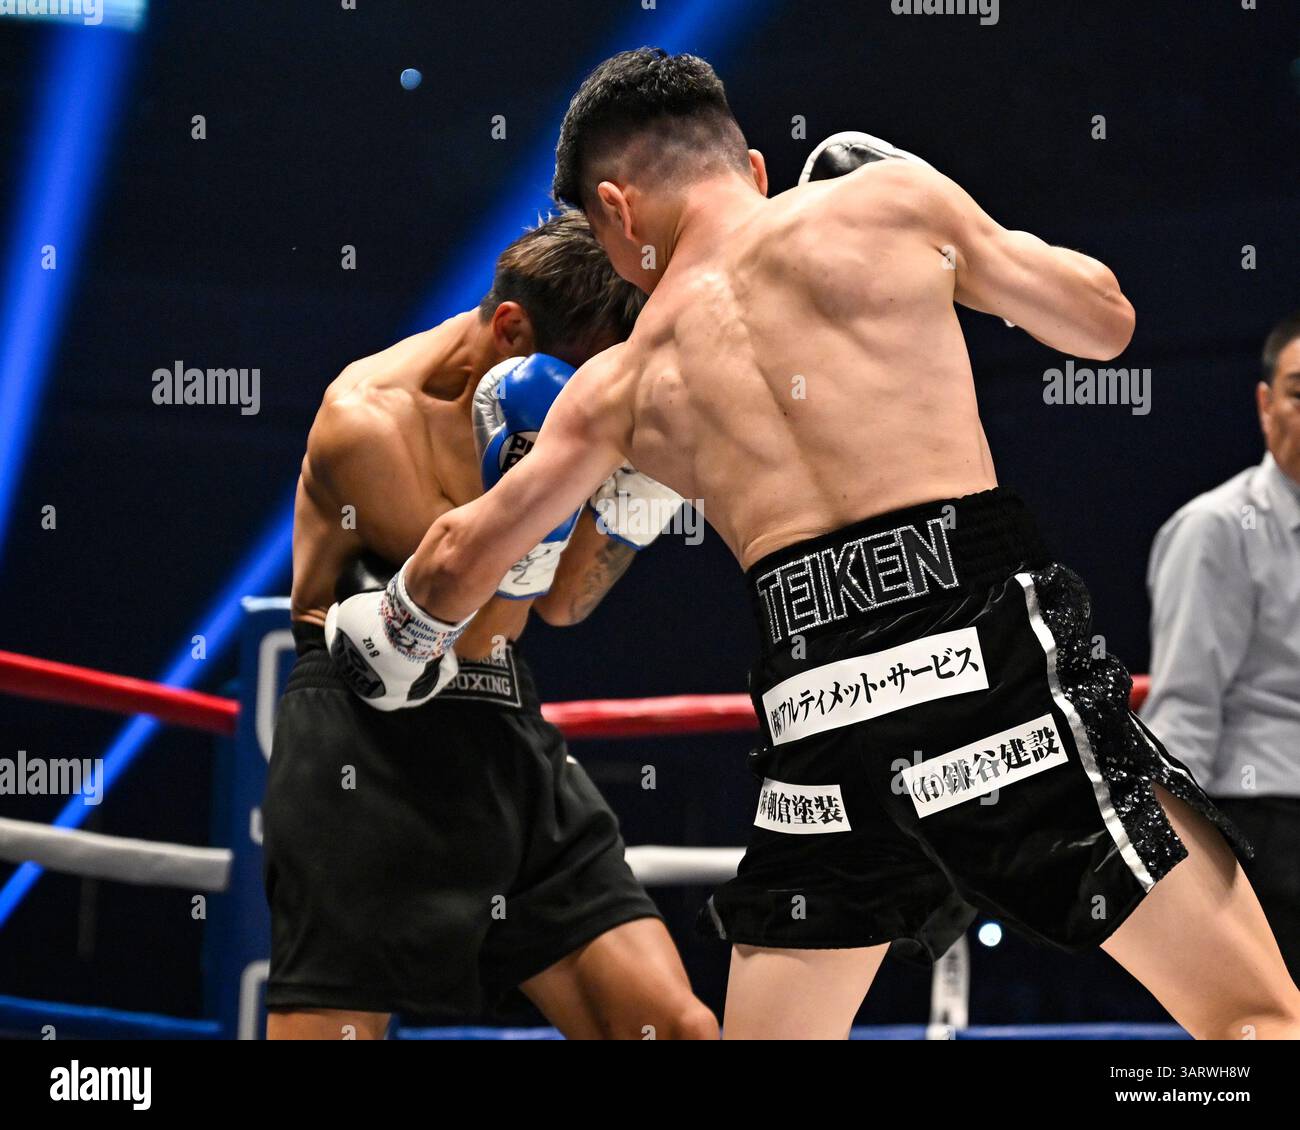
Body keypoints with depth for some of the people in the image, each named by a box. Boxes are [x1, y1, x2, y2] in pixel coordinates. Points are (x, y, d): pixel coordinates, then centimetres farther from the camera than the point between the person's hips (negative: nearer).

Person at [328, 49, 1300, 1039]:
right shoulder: (889, 199, 9)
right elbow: (1105, 320, 19)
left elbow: (460, 557, 31)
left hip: (818, 703, 3)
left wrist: (393, 632, 52)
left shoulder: (625, 382, 19)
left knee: (768, 1034, 21)